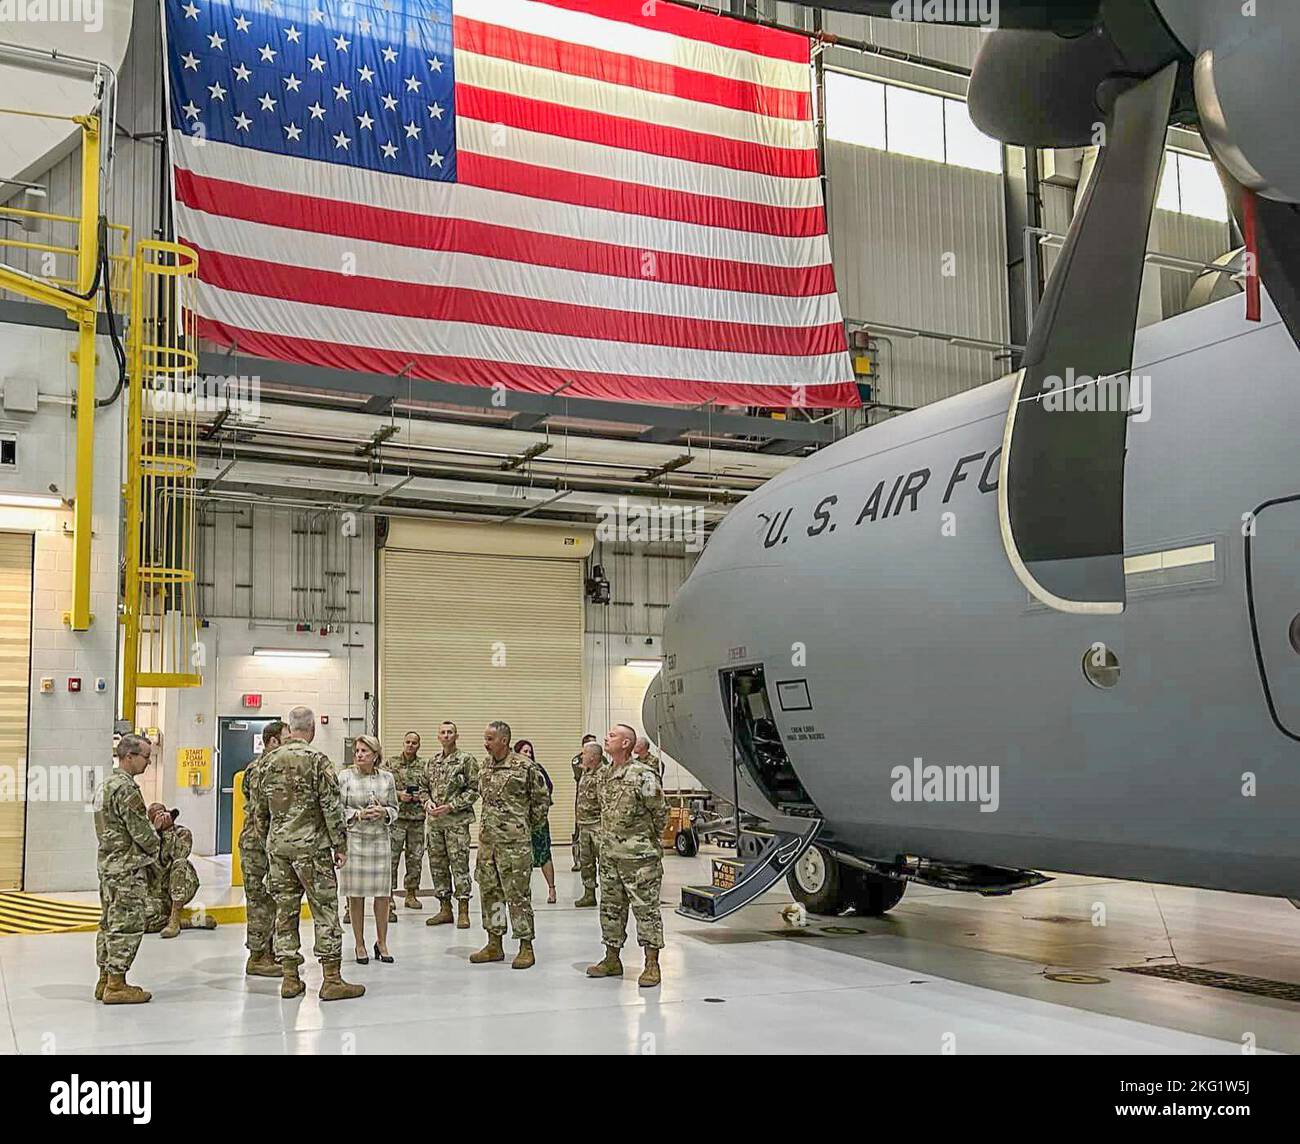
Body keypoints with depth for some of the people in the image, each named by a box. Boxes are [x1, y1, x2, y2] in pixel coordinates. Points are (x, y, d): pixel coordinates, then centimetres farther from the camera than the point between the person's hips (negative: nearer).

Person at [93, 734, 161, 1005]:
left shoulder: (106, 784, 15)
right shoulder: (126, 788, -18)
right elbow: (140, 830, -19)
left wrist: (152, 827, 11)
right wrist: (155, 847, 1)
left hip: (107, 863, 10)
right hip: (127, 867, -10)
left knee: (110, 923, 14)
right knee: (127, 925, -5)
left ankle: (105, 980, 20)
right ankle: (116, 985, -3)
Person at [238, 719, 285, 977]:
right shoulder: (260, 770, -17)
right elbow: (259, 813, -22)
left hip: (272, 845, 10)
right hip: (258, 846, -10)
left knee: (271, 900, 14)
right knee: (261, 901, -5)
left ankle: (268, 952, 22)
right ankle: (256, 958, 1)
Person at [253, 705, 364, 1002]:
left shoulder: (269, 761, 6)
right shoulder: (317, 760, -11)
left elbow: (259, 806, 13)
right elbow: (331, 807, -12)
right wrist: (340, 845, -5)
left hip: (277, 845, 6)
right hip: (311, 844, -5)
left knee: (285, 910, 9)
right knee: (325, 910, 0)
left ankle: (290, 978, 12)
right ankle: (331, 979, 0)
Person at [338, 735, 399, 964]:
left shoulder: (387, 778, 6)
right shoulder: (345, 777, -1)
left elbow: (394, 809, 11)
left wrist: (384, 812, -10)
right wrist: (359, 814, -15)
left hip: (380, 840, 2)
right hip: (353, 839, -2)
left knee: (383, 894, 3)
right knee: (356, 894, 3)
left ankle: (382, 943, 18)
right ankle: (359, 944, 16)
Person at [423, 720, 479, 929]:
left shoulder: (466, 760, -4)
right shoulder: (432, 762, 14)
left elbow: (474, 790, -7)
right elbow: (424, 787, 20)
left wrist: (451, 806, -14)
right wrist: (427, 803, -2)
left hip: (457, 821, -6)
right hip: (434, 821, 6)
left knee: (459, 865, -5)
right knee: (438, 865, 8)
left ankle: (463, 912, 0)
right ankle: (445, 909, 17)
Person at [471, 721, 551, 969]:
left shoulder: (525, 766, -10)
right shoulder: (486, 765, 10)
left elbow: (542, 800, -2)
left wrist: (526, 826, 3)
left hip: (514, 841, -7)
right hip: (487, 839, 7)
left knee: (517, 893, -4)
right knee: (489, 890, 10)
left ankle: (526, 947, 5)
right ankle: (494, 944, 21)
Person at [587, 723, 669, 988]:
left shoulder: (642, 775, -15)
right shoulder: (604, 774, 9)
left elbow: (660, 811, -10)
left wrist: (649, 839, 1)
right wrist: (610, 838, 16)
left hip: (639, 857, -8)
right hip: (609, 854, 8)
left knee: (646, 908, -2)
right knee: (610, 907, 14)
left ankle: (652, 965, 4)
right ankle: (612, 959, 25)